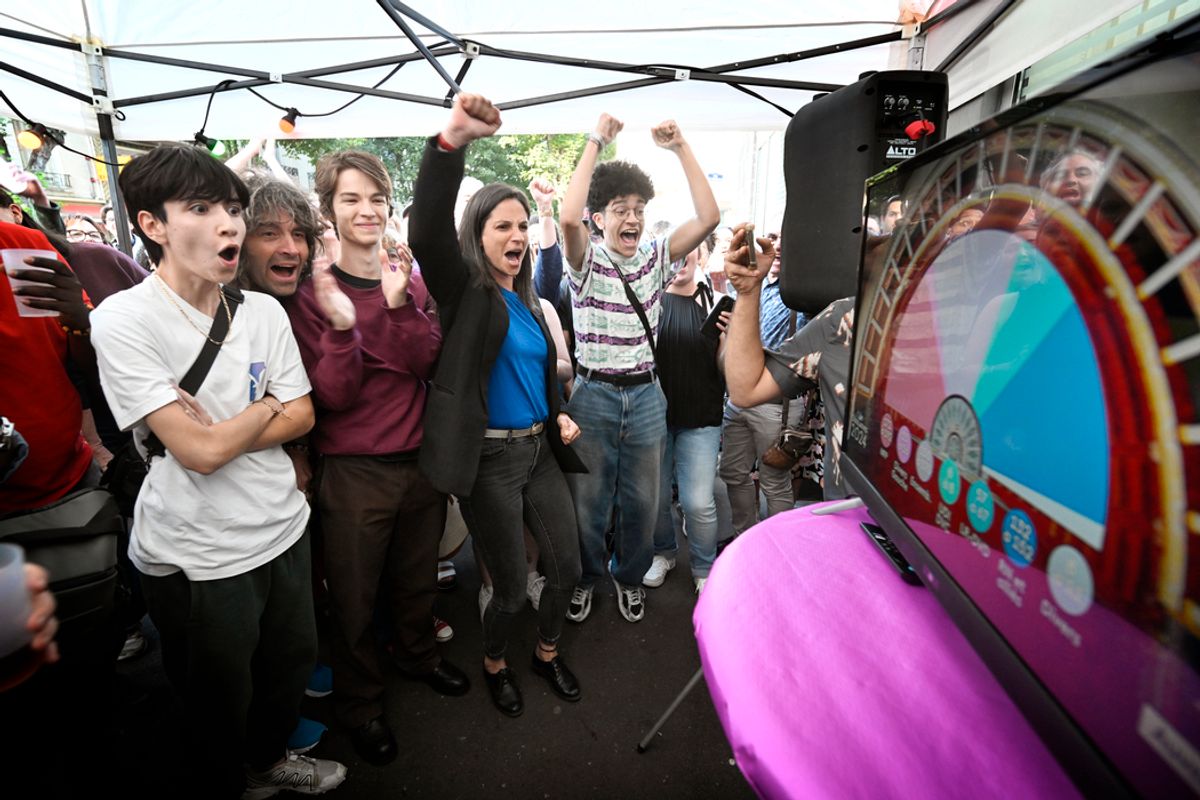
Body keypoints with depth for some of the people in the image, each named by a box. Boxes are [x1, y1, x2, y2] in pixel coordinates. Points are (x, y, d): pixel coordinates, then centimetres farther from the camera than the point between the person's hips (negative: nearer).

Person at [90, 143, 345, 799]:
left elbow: (301, 416, 0)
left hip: (283, 529, 5)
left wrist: (220, 432, -14)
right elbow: (198, 452, -22)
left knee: (291, 665, 25)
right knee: (219, 703, 18)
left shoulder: (264, 311, -1)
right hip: (196, 558, -5)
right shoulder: (122, 320, -17)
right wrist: (264, 407, -6)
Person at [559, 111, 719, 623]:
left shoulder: (656, 259, 4)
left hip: (647, 395, 3)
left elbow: (709, 217, -8)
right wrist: (595, 142, -20)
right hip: (594, 394, -2)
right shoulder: (585, 262, -5)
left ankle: (630, 575, 38)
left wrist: (680, 147, -11)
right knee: (587, 499, 11)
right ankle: (586, 574, 35)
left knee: (642, 500, 14)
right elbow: (568, 218, -26)